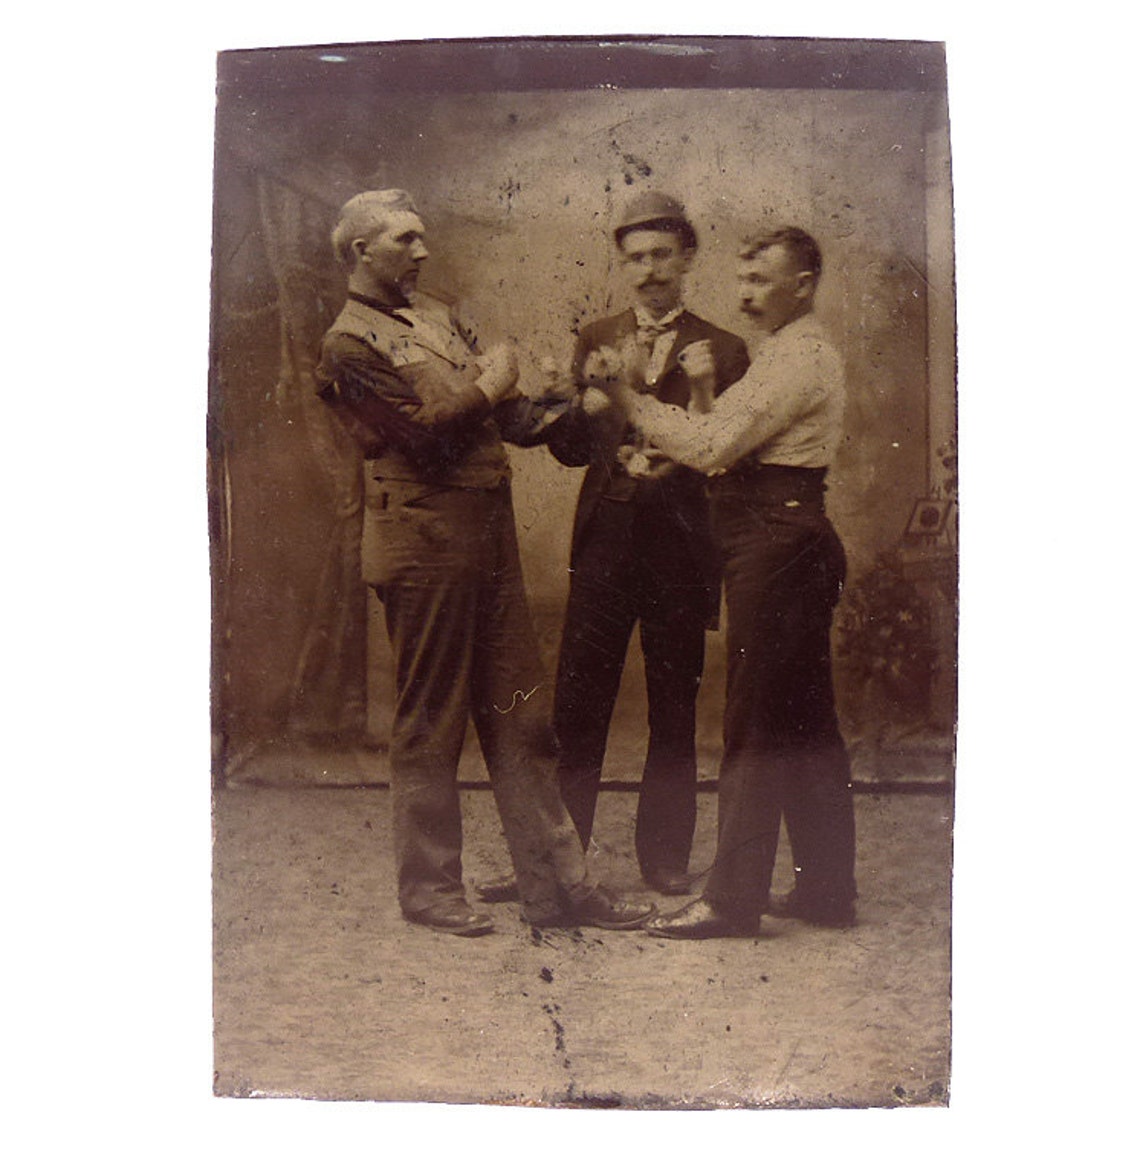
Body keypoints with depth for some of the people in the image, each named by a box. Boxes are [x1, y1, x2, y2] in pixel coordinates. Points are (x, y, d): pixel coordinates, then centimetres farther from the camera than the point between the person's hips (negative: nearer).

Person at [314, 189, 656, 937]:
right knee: (430, 725, 3)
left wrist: (542, 417, -2)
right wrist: (489, 388, -5)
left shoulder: (434, 314, 19)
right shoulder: (350, 343, -6)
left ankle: (558, 885, 17)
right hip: (424, 545, -8)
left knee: (521, 715, 9)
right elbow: (422, 436, -17)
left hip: (490, 536, 8)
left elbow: (500, 412, 17)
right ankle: (429, 889, 19)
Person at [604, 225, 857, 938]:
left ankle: (734, 898, 2)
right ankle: (827, 889, 21)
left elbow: (709, 448, -18)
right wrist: (706, 388, 2)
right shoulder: (800, 352, 22)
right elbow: (732, 443, 18)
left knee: (757, 725, -6)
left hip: (775, 546, -11)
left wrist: (628, 398, -10)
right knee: (805, 722, 12)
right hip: (797, 539, 11)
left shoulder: (798, 358, -12)